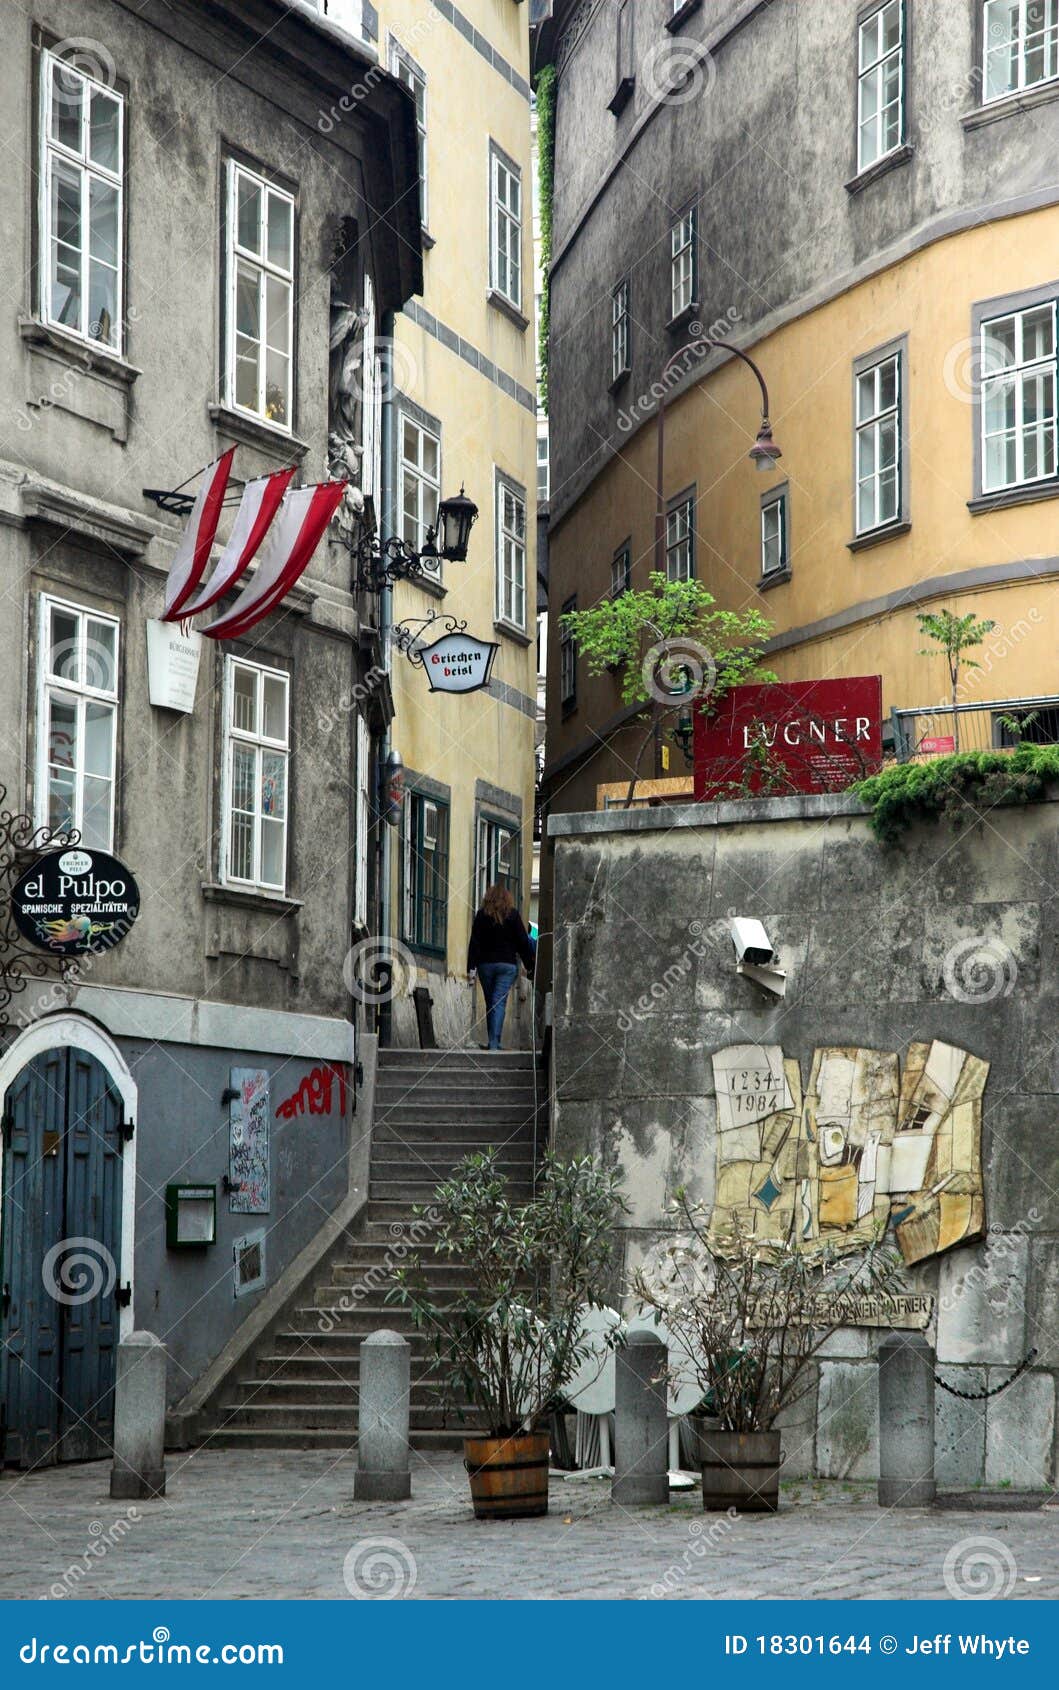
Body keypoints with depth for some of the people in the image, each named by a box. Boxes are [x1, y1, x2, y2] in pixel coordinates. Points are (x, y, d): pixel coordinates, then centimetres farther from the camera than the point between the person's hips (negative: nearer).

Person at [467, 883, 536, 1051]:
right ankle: (494, 1042, -17)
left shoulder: (482, 915, 2)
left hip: (485, 964, 1)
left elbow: (474, 942, -1)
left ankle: (493, 1042, 12)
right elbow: (523, 942, 0)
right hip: (507, 965, -1)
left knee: (490, 1003, 11)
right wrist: (530, 966, 6)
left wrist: (471, 967, -2)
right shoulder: (513, 915, 0)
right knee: (499, 1002, -6)